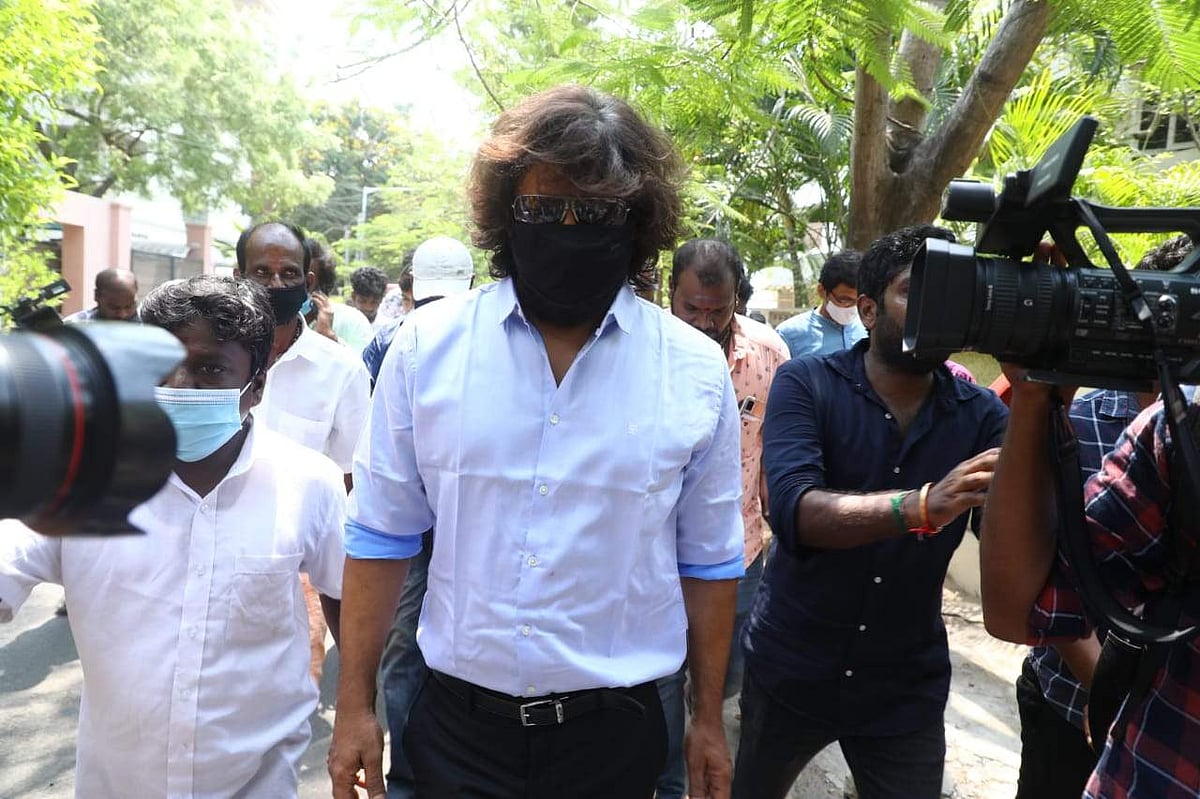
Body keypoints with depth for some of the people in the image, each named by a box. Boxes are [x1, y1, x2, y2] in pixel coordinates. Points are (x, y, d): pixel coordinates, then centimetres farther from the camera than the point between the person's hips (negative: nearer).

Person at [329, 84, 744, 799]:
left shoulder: (697, 372, -6)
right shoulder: (427, 346, -7)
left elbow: (708, 559, 2)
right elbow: (382, 535, 0)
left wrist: (709, 721, 7)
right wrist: (355, 706, 2)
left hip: (616, 731, 0)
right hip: (456, 723, 1)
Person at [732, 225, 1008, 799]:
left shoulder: (981, 415, -4)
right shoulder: (806, 384, -12)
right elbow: (795, 512, -27)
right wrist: (922, 506, -41)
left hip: (907, 691, 1)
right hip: (789, 671, 0)